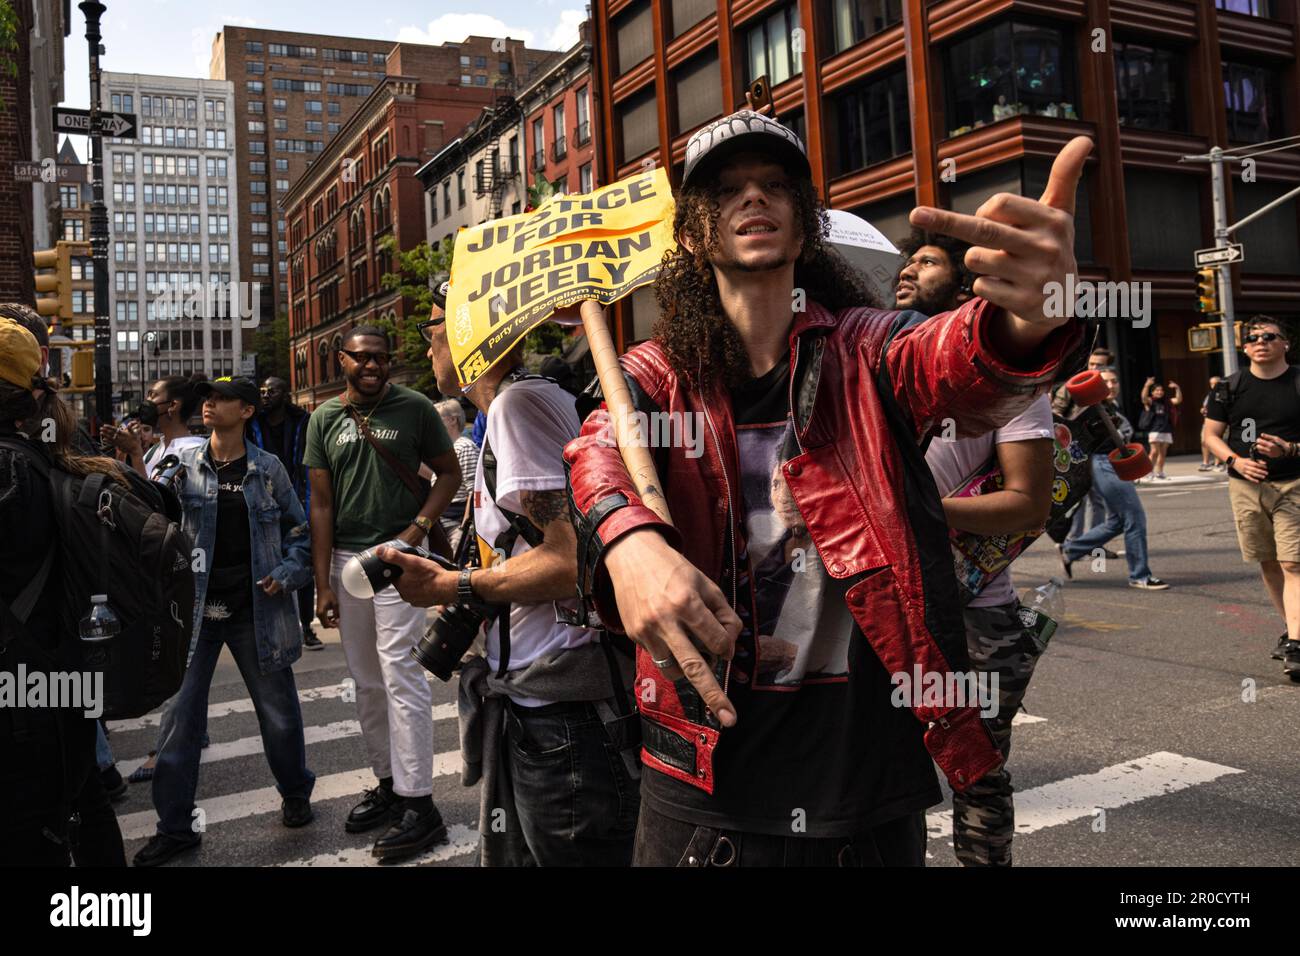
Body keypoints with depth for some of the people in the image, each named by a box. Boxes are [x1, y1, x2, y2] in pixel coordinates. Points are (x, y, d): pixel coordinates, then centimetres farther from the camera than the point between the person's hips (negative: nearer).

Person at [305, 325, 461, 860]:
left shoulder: (414, 408, -3)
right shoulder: (325, 419, 7)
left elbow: (450, 473, 1)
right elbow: (321, 504, 5)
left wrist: (416, 531, -14)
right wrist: (323, 584, 1)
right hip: (344, 556, 5)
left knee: (399, 675, -8)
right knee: (366, 681, 12)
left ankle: (419, 805, -1)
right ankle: (388, 782, 26)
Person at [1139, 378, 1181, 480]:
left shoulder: (1167, 402, 15)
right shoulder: (1150, 401, 1)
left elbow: (1179, 400, 9)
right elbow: (1144, 397, -19)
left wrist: (1177, 388, -3)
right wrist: (1147, 385, -33)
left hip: (1166, 431, 5)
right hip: (1154, 430, -5)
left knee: (1163, 453, 7)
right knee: (1155, 451, -12)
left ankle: (1159, 473, 13)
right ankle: (1151, 473, -9)